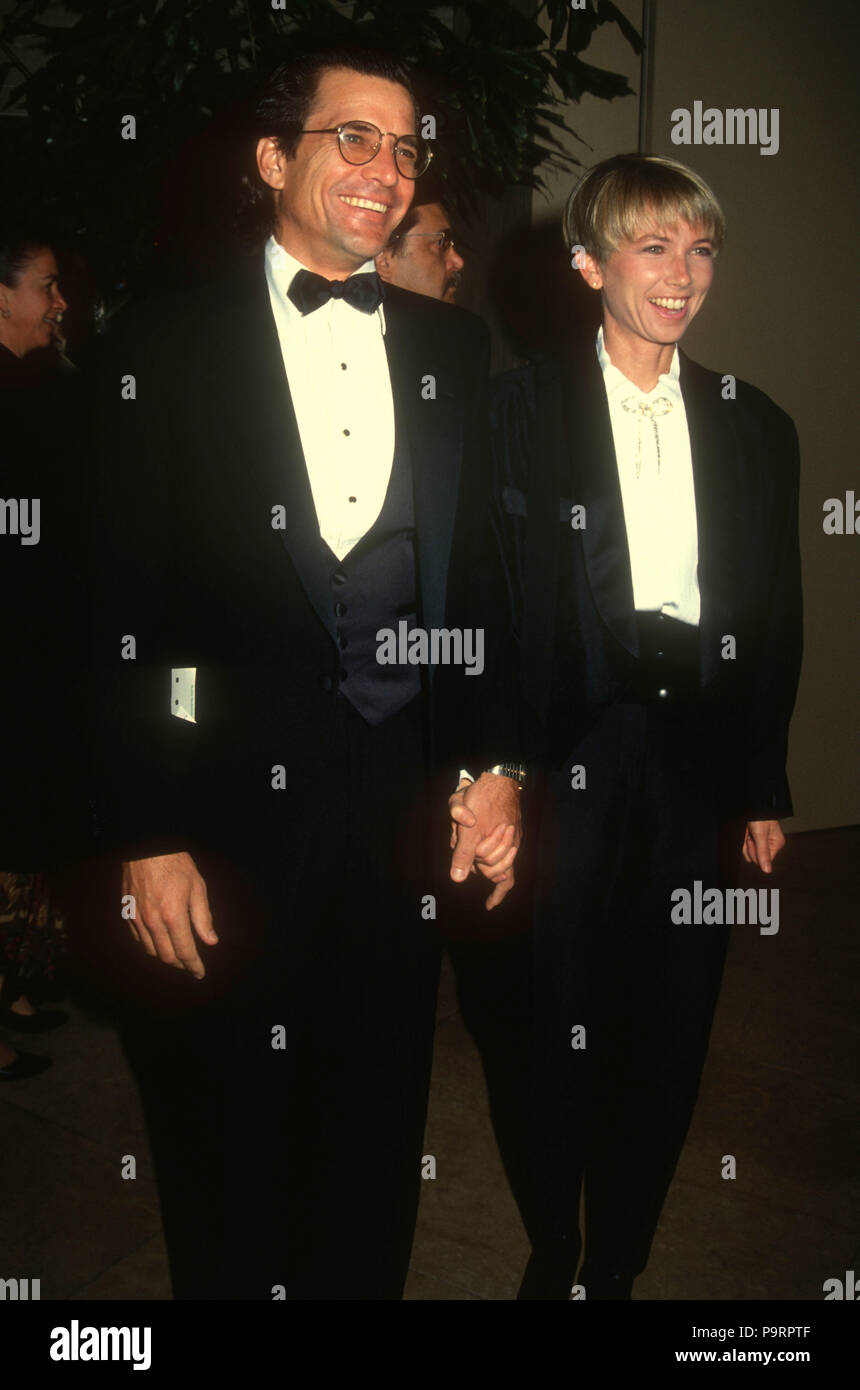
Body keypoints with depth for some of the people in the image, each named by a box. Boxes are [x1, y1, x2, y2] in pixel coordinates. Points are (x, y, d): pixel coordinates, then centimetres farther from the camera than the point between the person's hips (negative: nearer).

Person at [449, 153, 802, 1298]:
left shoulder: (757, 428, 11)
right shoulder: (521, 409, 1)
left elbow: (777, 624, 11)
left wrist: (764, 788, 9)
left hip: (703, 763, 3)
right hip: (572, 762, -3)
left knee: (671, 1033, 11)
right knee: (561, 1022, 7)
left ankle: (619, 1258, 31)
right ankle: (553, 1255, 30)